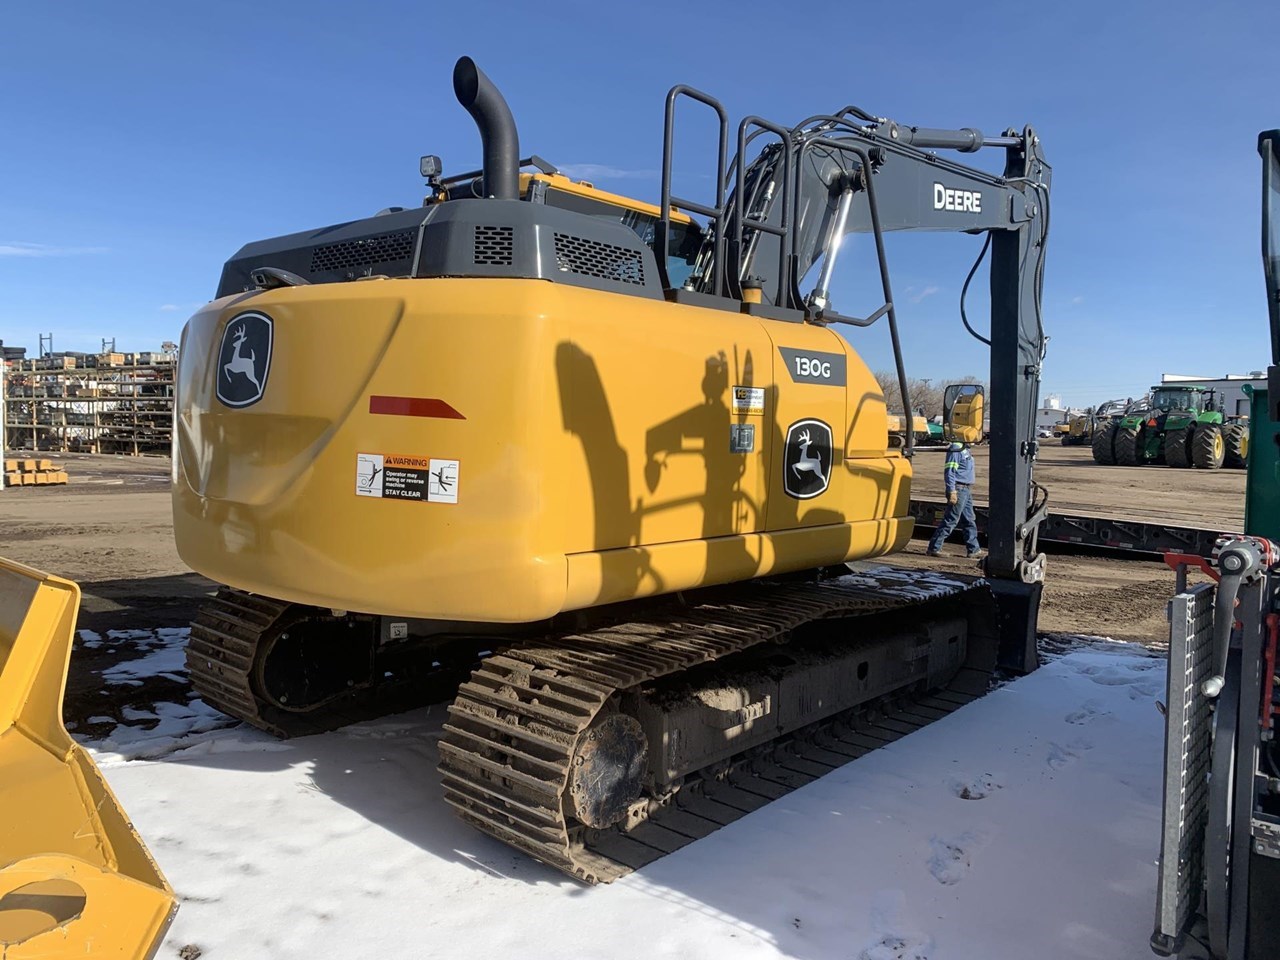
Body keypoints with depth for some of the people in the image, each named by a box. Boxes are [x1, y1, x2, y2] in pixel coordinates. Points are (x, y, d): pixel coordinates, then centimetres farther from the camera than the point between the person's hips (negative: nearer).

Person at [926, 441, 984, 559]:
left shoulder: (964, 448, 14)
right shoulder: (956, 449, -15)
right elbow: (949, 471, -19)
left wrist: (969, 489, 21)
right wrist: (952, 492, -23)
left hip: (966, 490, 10)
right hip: (959, 490, -10)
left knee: (969, 521, 12)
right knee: (950, 521, -6)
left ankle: (974, 550, 17)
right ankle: (934, 548, 0)